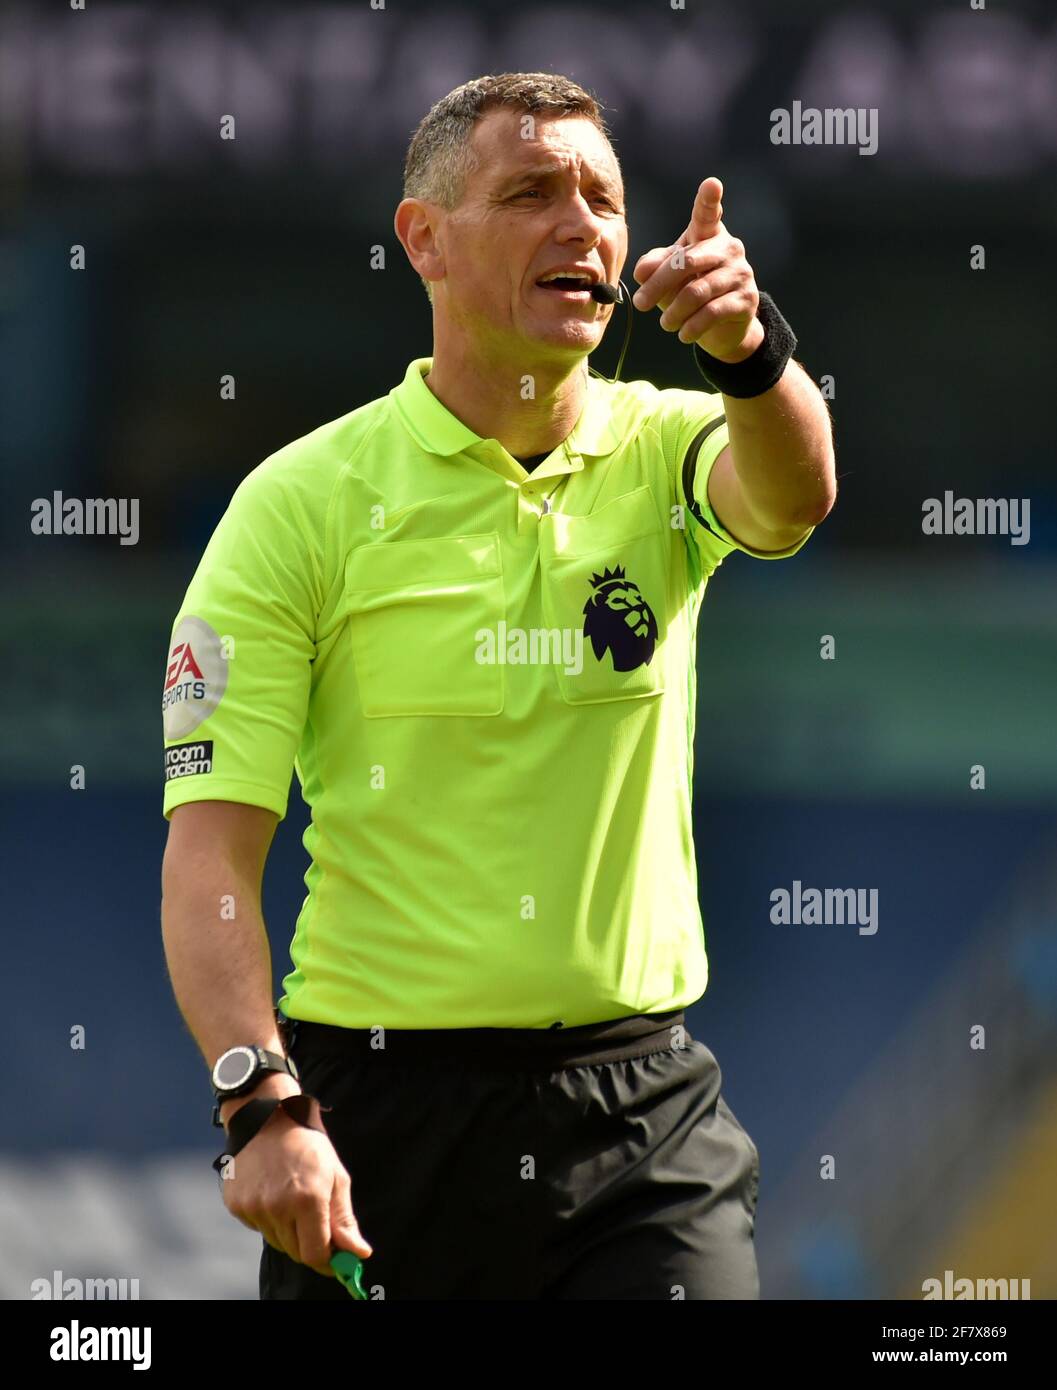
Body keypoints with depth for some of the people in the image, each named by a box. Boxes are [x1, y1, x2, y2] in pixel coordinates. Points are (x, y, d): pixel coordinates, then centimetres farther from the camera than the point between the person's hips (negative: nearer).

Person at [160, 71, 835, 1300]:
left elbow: (789, 495, -20)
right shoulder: (301, 503, -4)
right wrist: (263, 1106, -23)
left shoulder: (662, 451, 4)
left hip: (645, 1105, 2)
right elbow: (210, 847, -9)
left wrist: (748, 347, -42)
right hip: (385, 1112, -1)